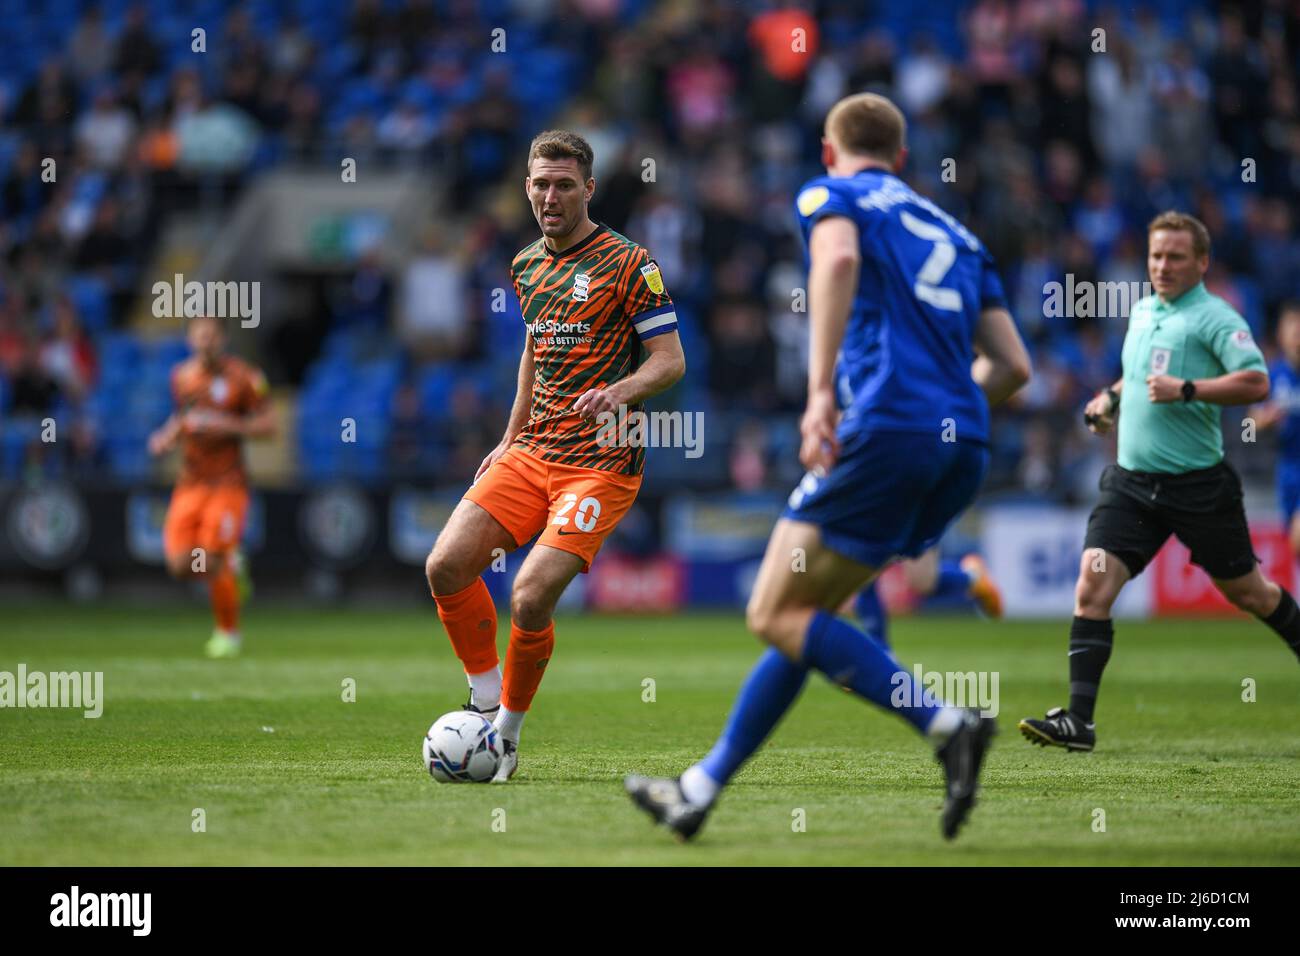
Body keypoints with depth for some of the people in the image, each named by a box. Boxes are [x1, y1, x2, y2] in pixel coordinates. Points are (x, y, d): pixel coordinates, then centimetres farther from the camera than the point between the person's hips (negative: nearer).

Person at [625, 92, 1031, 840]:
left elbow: (839, 258, -16)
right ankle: (699, 791, 18)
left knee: (777, 616, -3)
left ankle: (947, 724, -17)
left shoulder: (832, 195, 9)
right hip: (963, 449, 8)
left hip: (887, 425, -8)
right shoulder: (957, 235, 27)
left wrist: (822, 390, -23)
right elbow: (1013, 366, 20)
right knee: (802, 614, 15)